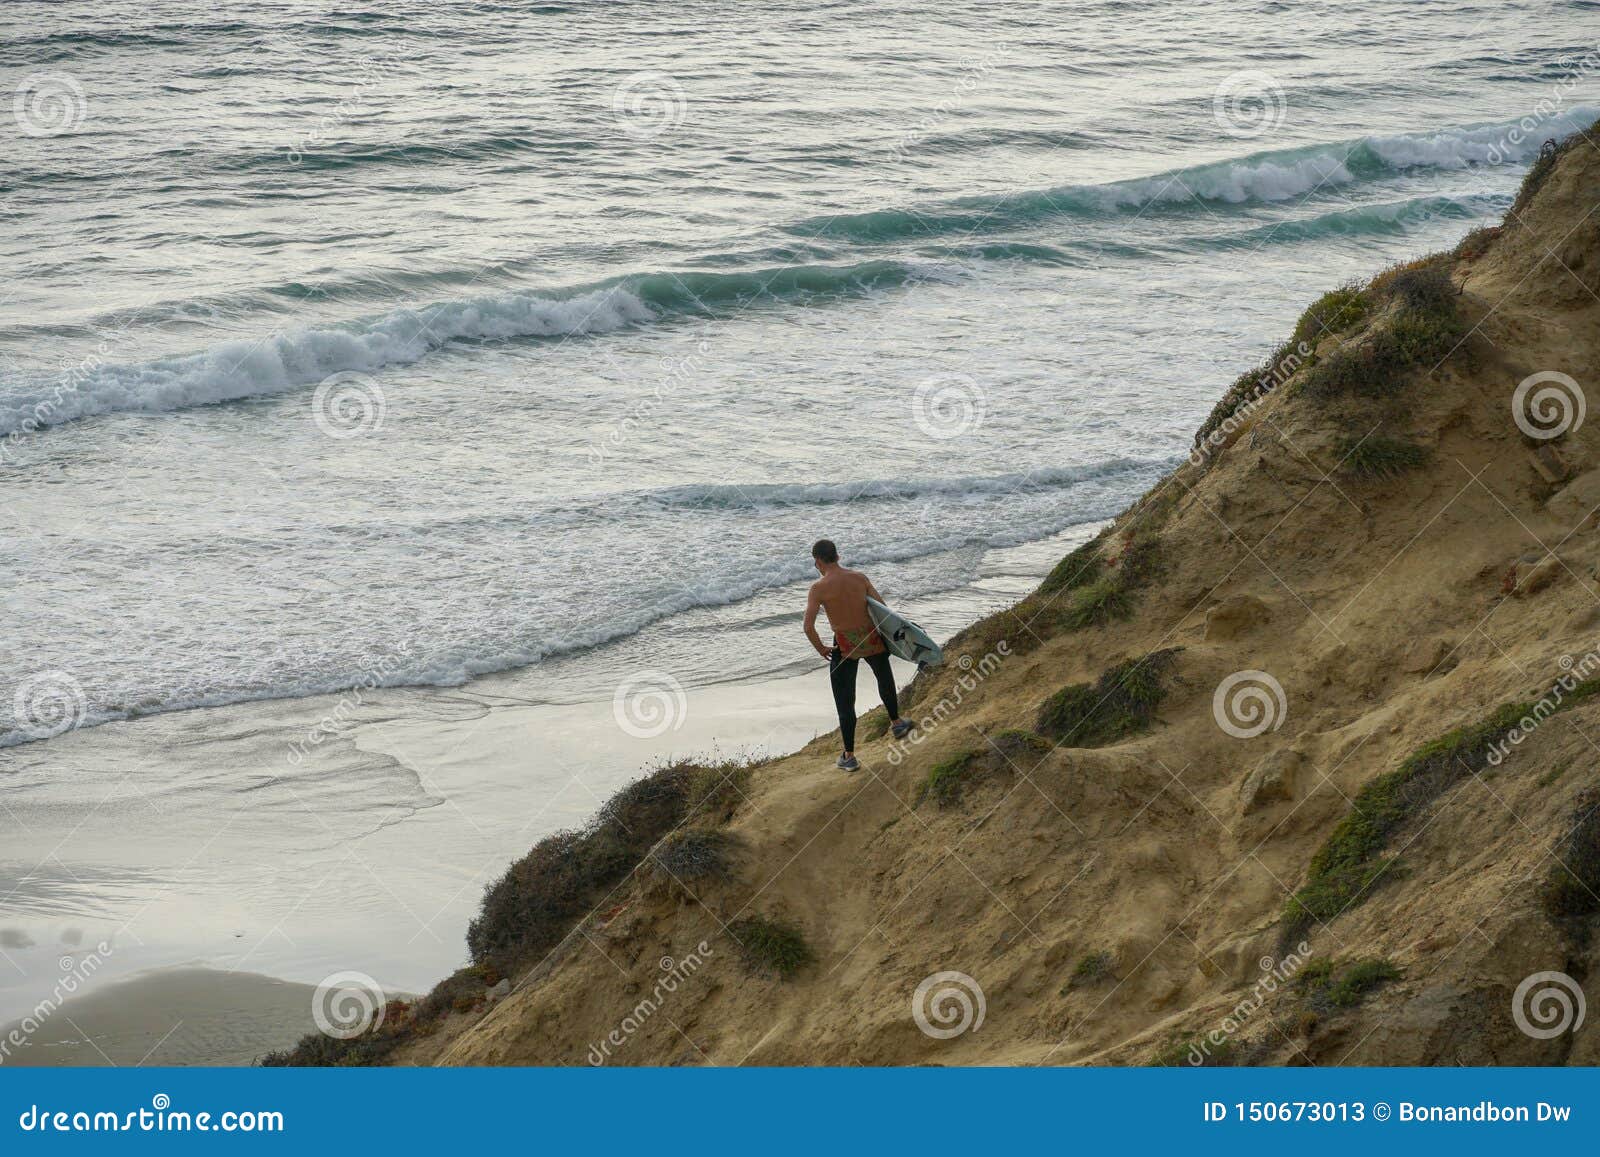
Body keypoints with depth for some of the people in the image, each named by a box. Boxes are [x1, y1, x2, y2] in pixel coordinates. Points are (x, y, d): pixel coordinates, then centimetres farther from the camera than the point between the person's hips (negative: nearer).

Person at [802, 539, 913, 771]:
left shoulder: (818, 589, -13)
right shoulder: (860, 578, -3)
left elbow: (809, 627, -19)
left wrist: (820, 648, -3)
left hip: (844, 647, -3)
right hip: (872, 640, 3)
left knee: (845, 703, 9)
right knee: (885, 680, 33)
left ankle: (849, 756, 13)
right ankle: (896, 723, 50)